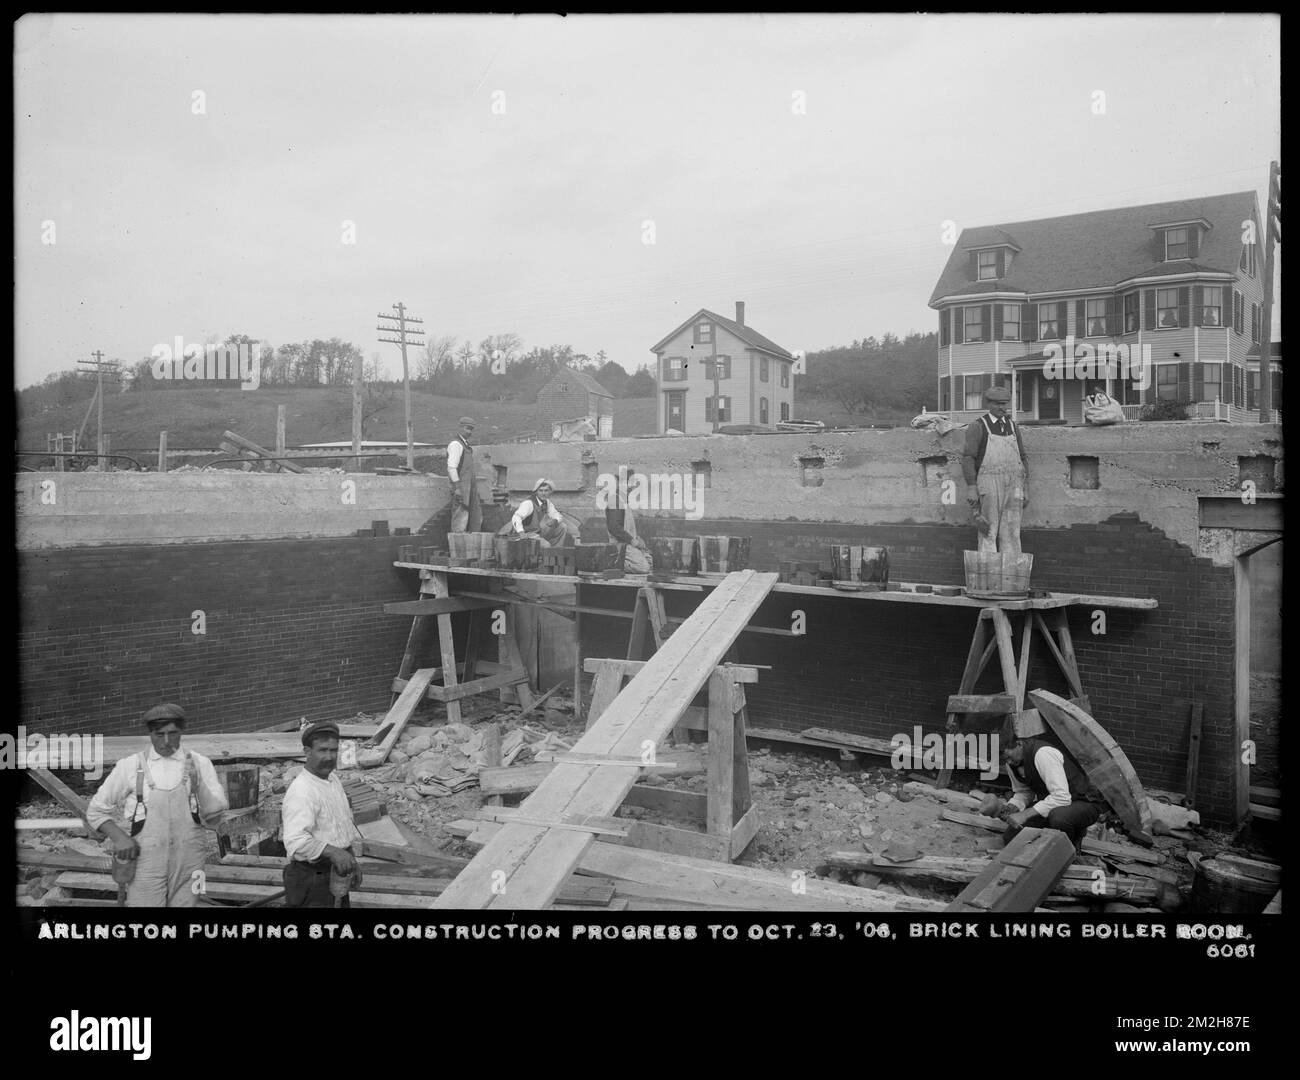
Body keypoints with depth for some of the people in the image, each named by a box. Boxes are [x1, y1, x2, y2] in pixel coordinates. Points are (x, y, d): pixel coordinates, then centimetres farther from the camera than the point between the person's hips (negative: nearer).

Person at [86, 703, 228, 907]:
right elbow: (96, 811, 9)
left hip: (187, 866, 1)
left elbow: (213, 815, -3)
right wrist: (119, 837, -7)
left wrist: (197, 783, -19)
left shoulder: (199, 765, 2)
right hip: (145, 865, -1)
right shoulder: (130, 766, 0)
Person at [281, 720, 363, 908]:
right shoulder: (300, 792, -24)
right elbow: (295, 842, -38)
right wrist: (332, 852, -47)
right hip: (312, 882, -9)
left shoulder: (333, 779, 8)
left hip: (336, 876, 9)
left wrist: (352, 863, 18)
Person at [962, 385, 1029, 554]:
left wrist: (1025, 488, 11)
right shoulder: (977, 426, -1)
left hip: (1012, 486, 5)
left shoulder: (1012, 427, 15)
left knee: (1012, 533, 3)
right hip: (989, 483, -4)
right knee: (988, 532, -5)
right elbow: (968, 459, -6)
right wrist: (971, 488, -13)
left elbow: (1022, 458, 17)